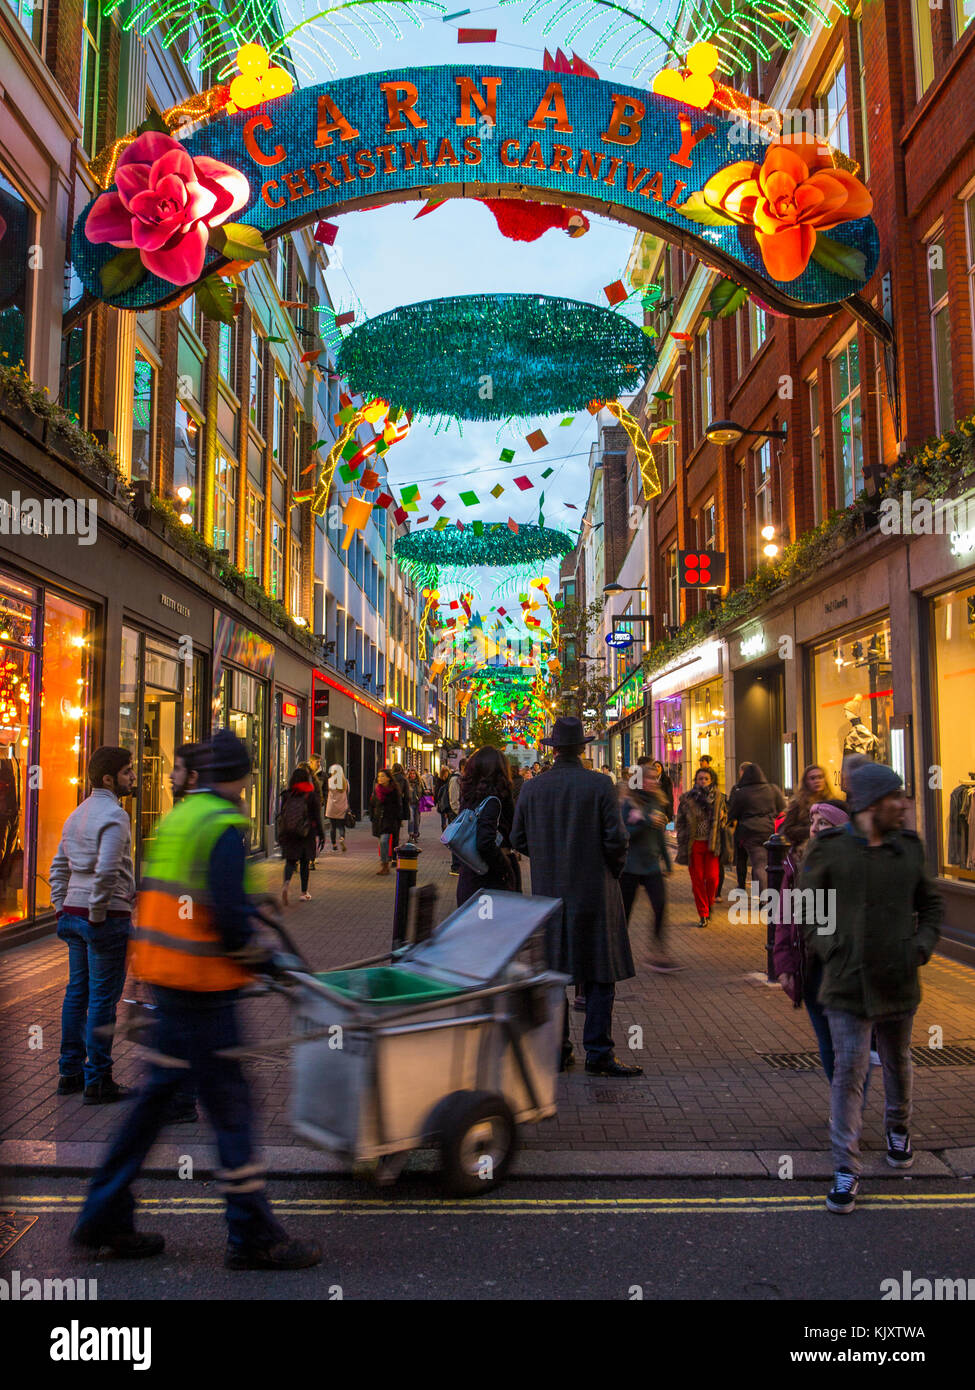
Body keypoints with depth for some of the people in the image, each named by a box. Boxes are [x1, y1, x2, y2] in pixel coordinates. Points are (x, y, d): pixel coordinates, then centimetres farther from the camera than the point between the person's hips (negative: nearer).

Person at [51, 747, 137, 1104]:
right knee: (103, 998, -1)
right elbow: (107, 871, -26)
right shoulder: (114, 815, -16)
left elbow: (59, 866, 17)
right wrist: (98, 913, -16)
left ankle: (70, 1072, 25)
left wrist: (62, 907, 17)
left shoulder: (78, 813, 13)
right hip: (107, 917, -9)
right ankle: (97, 1081, 6)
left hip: (74, 914, 9)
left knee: (76, 992, 15)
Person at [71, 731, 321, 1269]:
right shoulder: (224, 826, -17)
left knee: (156, 1092, 19)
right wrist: (254, 953, -7)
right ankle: (253, 1236, 12)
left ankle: (104, 1218, 28)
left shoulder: (177, 817, 11)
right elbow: (227, 915, -23)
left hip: (164, 974, 9)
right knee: (229, 1103, 1)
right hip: (201, 983, -9)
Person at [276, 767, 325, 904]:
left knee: (290, 861, 8)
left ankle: (286, 884, -21)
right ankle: (304, 893, 19)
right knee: (305, 862, 12)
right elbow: (317, 817, -6)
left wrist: (279, 836, 11)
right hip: (307, 835, -1)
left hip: (288, 835, 1)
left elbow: (280, 816, 3)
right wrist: (321, 835, 1)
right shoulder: (312, 796, -8)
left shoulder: (286, 796, -1)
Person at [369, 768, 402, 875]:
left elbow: (399, 805, 1)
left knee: (384, 841, -17)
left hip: (390, 819, -5)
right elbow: (372, 804, 14)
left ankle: (384, 864, -15)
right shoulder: (376, 789, 6)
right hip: (378, 818, 5)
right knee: (381, 842, 10)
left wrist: (399, 819, -2)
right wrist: (372, 817, 9)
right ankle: (385, 866, 24)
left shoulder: (394, 790, -4)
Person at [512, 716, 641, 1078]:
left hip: (548, 891, 4)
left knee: (553, 971, 11)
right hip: (594, 891, -3)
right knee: (600, 974, 3)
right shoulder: (601, 786, -9)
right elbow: (616, 838, -12)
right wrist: (615, 870, 6)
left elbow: (518, 839, 5)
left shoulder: (532, 789, 1)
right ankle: (598, 1052, 2)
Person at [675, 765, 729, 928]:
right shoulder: (687, 799, 2)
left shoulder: (719, 797, 5)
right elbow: (680, 822, 5)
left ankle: (710, 902, 22)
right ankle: (703, 914, 12)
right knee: (697, 879, 1)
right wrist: (682, 846, 0)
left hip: (712, 844, 0)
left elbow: (724, 820, 14)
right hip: (694, 844, 0)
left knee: (712, 877, -8)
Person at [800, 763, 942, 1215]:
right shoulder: (828, 849, -8)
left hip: (899, 983, 4)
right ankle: (846, 1170, 6)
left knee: (897, 1064, 21)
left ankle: (898, 1129, 49)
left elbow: (931, 903, 15)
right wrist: (829, 949, -10)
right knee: (848, 1073, -4)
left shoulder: (908, 847, 4)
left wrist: (923, 945, 1)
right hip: (847, 985, -4)